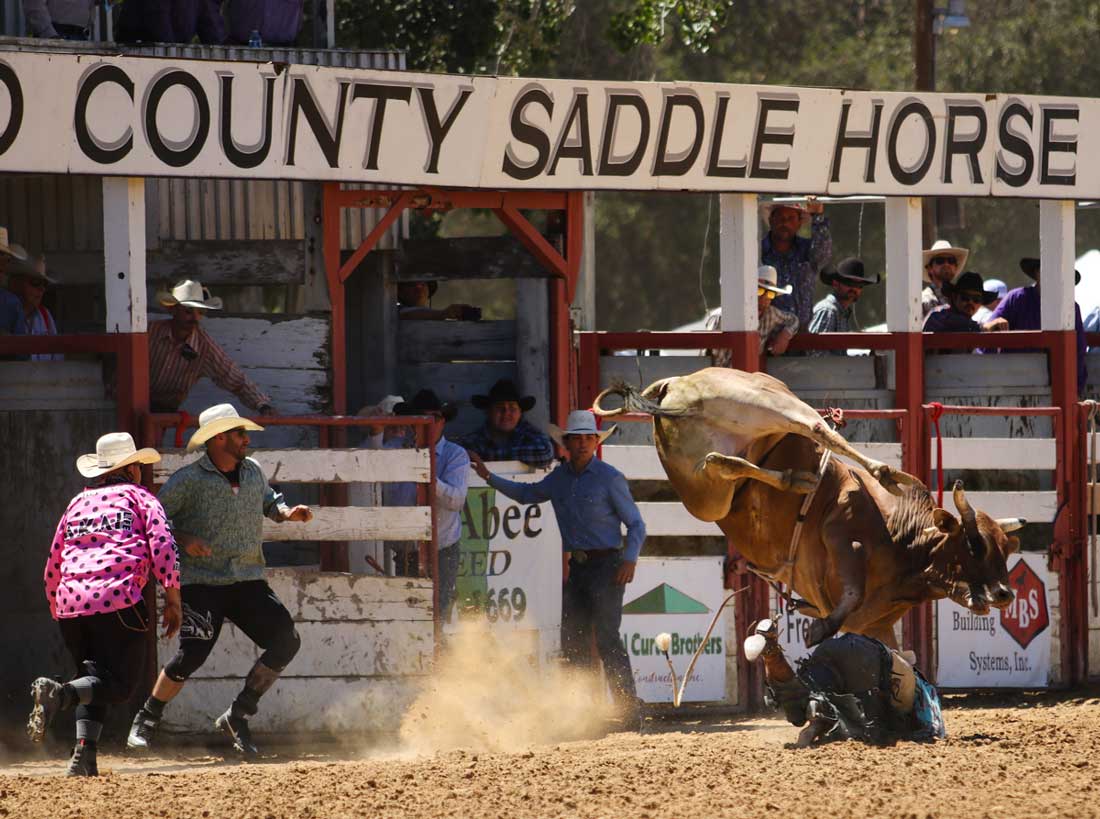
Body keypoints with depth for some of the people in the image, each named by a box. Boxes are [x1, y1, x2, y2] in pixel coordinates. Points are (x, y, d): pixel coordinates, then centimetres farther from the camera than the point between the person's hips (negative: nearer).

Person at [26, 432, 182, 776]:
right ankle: (60, 693, -30)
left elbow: (53, 564, 26)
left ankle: (84, 753, -3)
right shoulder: (138, 496, 13)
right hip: (117, 599, -5)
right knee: (120, 683, -2)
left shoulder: (78, 502, 26)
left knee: (94, 679, 17)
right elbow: (163, 547, -1)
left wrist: (56, 610, 35)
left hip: (69, 601, 5)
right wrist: (173, 600, 3)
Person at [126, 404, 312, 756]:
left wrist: (287, 513, 8)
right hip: (201, 581, -6)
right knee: (192, 654, -19)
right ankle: (146, 721, 1)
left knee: (286, 641, -6)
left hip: (248, 581, 6)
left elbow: (267, 501, 29)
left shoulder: (253, 471, 9)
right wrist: (182, 540, -21)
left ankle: (238, 716, 6)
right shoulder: (189, 480, -9)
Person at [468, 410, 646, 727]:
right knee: (572, 639, 5)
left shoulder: (609, 478, -7)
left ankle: (629, 708, -14)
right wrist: (489, 477, 25)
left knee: (606, 637, -14)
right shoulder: (559, 477, 11)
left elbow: (636, 524, -5)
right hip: (576, 567, 7)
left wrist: (629, 560, -18)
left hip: (606, 565, -7)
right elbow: (527, 494, 30)